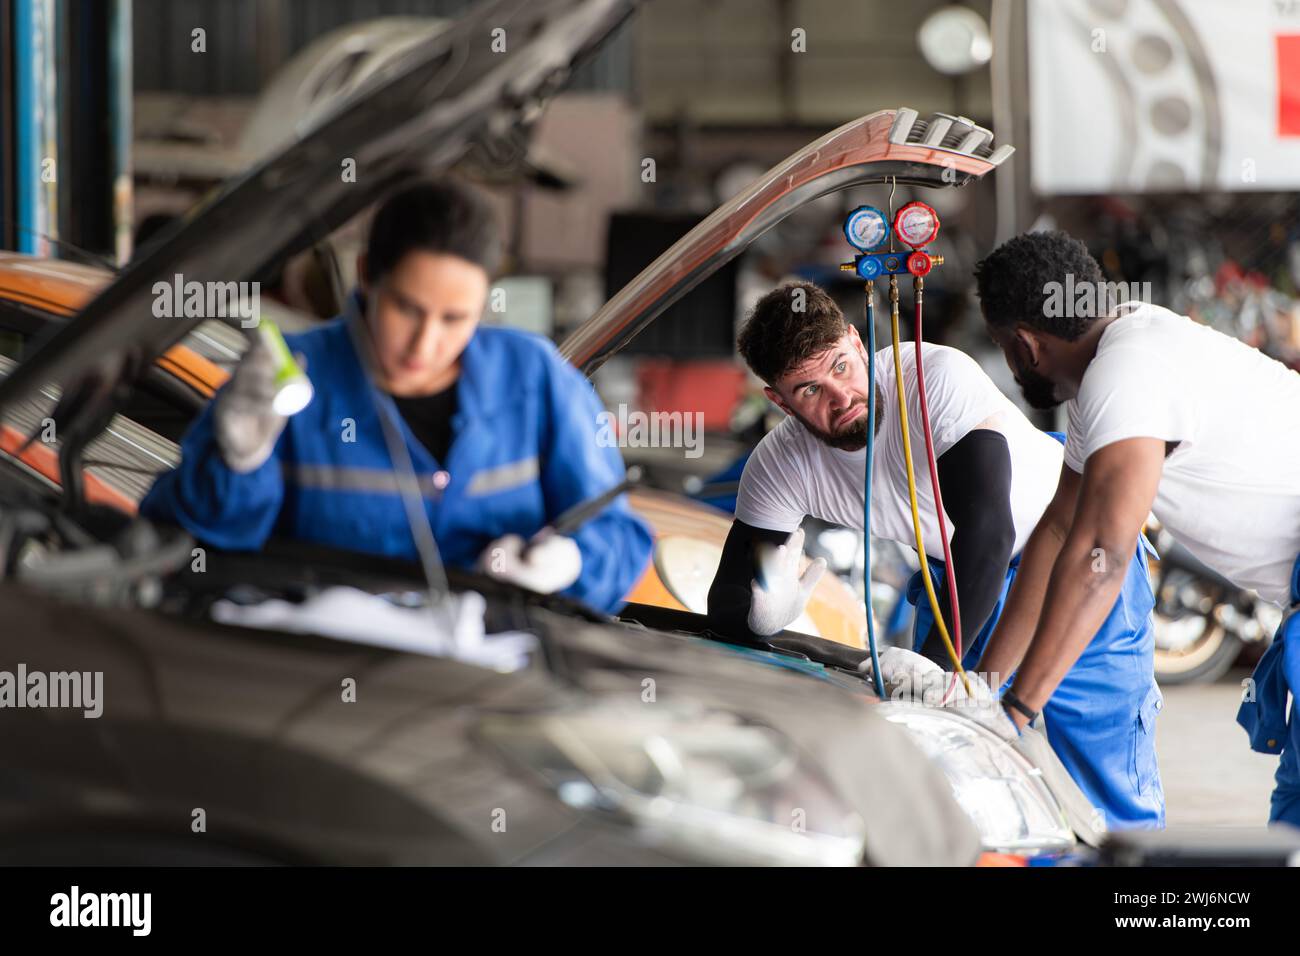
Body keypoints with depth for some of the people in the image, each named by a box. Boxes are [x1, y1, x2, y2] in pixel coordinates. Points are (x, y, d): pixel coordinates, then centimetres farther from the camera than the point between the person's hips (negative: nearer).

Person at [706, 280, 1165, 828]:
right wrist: (762, 616, -39)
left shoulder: (939, 378, -34)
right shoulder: (779, 468, -17)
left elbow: (986, 531, -41)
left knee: (1113, 794, -9)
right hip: (959, 572, 5)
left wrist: (935, 663, -49)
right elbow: (726, 600, -14)